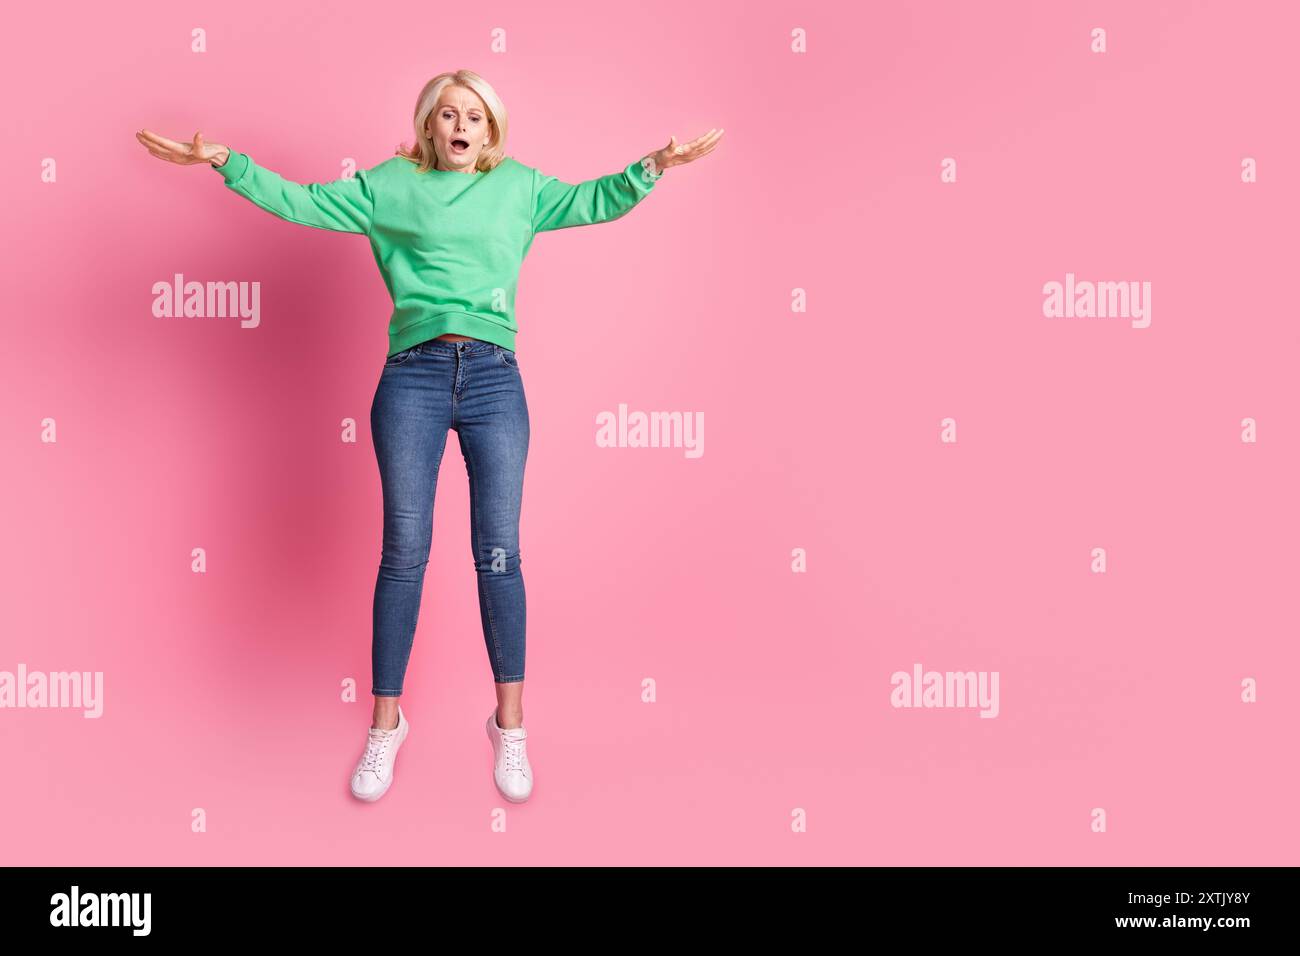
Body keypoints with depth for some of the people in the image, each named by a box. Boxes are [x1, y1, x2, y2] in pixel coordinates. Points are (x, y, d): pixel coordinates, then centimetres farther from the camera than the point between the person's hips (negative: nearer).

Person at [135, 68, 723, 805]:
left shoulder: (519, 187, 15)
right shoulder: (390, 184, 11)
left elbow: (595, 201, 14)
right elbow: (300, 202, 7)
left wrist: (659, 164, 1)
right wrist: (224, 161, -1)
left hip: (494, 378, 1)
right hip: (413, 377, -1)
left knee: (499, 553, 1)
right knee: (404, 552, 1)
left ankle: (510, 723, 12)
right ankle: (386, 723, 13)